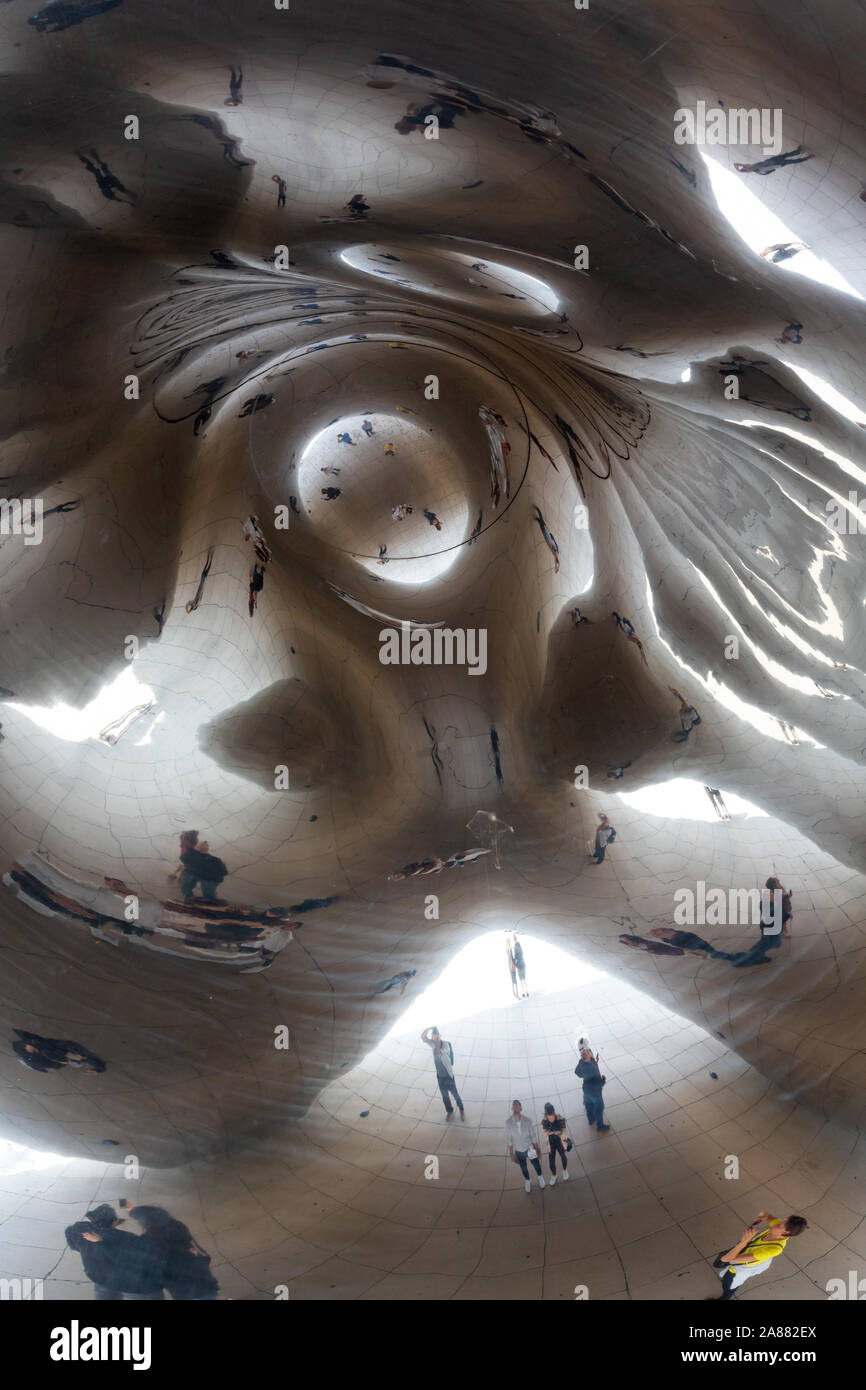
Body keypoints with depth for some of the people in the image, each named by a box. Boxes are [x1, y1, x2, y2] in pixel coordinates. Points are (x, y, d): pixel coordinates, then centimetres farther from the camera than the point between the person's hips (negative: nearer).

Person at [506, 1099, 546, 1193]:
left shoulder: (527, 1120, -24)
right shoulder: (508, 1122, -22)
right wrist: (511, 1153, -3)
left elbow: (533, 1136, -10)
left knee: (536, 1165, 20)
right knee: (523, 1168, 22)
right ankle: (527, 1181, 52)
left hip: (530, 1148, -1)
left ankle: (540, 1177, 52)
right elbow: (509, 1139, -9)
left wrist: (536, 1150, -3)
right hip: (518, 1150, 1)